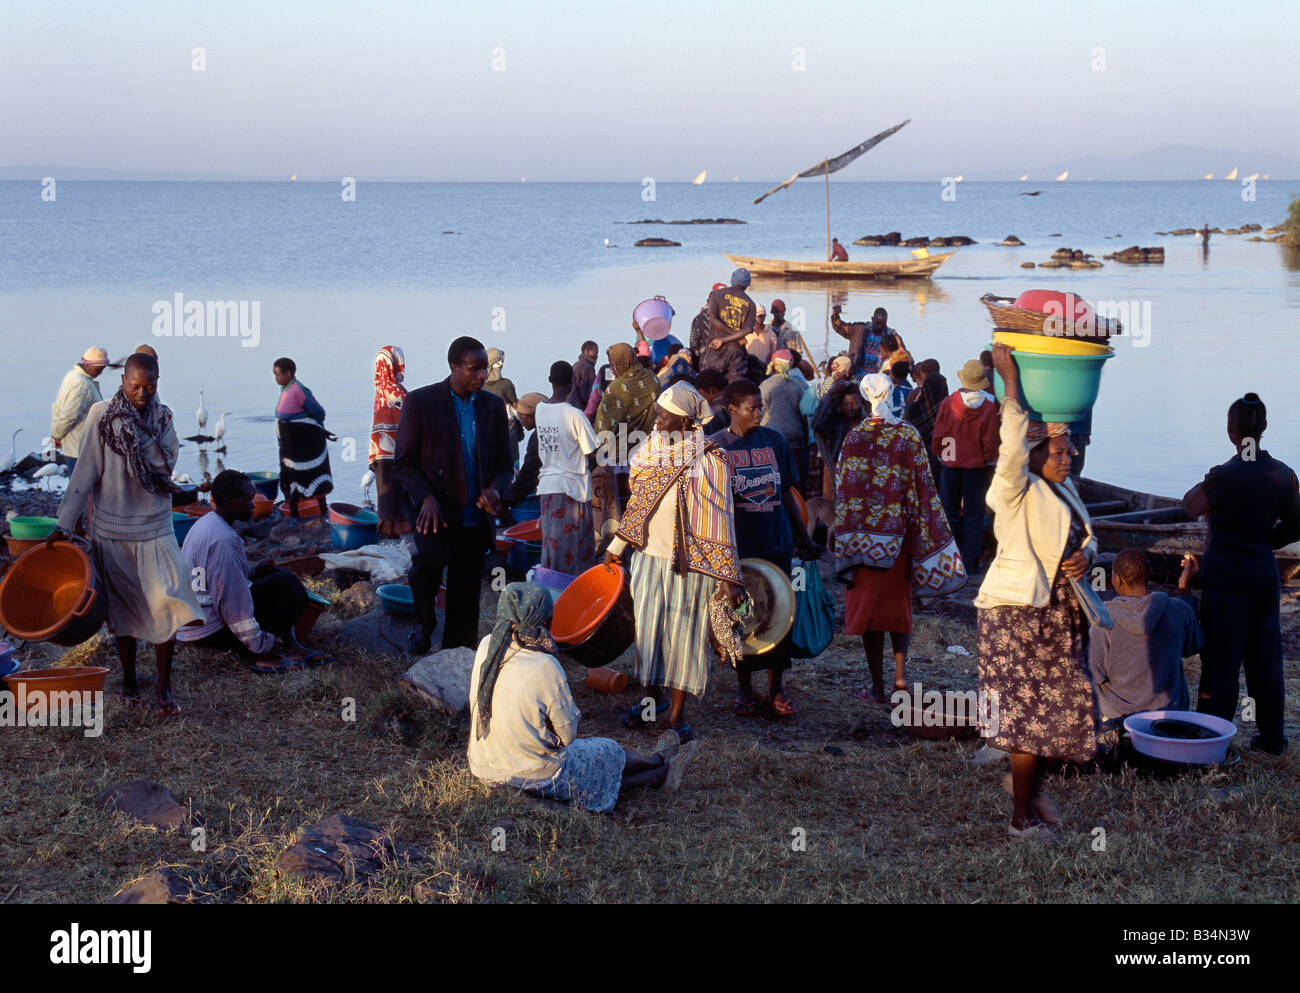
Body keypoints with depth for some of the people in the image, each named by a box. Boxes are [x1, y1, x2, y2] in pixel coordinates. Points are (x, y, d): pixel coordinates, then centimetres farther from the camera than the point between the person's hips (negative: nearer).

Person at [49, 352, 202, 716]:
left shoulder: (163, 416, 3)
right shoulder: (102, 415, -7)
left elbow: (168, 463, 0)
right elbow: (85, 472, -6)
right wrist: (65, 523, -8)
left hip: (155, 528, 1)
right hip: (112, 529, -1)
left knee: (165, 604, -8)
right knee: (122, 606, 10)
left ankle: (164, 686, 0)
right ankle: (128, 678, 26)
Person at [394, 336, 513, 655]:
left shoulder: (494, 406, 8)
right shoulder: (420, 401, -4)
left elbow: (505, 462, 13)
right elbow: (404, 462, -3)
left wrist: (495, 489, -9)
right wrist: (426, 498, -20)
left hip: (475, 513, 4)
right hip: (433, 506, -4)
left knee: (465, 595, 8)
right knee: (430, 554, -32)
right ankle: (423, 622, -6)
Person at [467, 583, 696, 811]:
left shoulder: (487, 646, -9)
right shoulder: (545, 668, -27)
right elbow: (567, 736, -15)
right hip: (534, 777, -7)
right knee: (612, 751, 19)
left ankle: (660, 775, 46)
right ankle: (658, 763, 49)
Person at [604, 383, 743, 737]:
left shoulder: (709, 461, -13)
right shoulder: (650, 451, 4)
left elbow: (719, 519, -14)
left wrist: (728, 575, -17)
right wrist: (616, 548, 20)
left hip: (689, 562, -5)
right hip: (649, 556, 5)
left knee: (683, 631, 3)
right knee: (647, 626, 9)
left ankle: (676, 711, 14)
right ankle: (654, 695, 28)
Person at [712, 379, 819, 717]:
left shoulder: (775, 441, 6)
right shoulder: (715, 446, -3)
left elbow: (786, 494, 13)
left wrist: (803, 538, 15)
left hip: (776, 544, 2)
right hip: (737, 548, -2)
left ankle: (776, 688, 17)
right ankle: (745, 689, 20)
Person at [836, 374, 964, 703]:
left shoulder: (854, 438, -7)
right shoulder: (909, 435, -5)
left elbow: (842, 491, -6)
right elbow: (923, 488, -4)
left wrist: (843, 542, -1)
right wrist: (926, 535, 4)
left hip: (862, 536, -1)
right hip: (899, 536, 2)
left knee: (868, 605, 6)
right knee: (899, 604, 18)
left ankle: (877, 687, 9)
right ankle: (900, 670, 0)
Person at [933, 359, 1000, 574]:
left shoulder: (948, 403, -11)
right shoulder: (989, 407, -13)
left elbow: (938, 437, -5)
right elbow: (989, 442, -10)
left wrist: (941, 454, 13)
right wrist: (990, 460, 7)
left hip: (951, 465, 1)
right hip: (977, 467, -1)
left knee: (950, 513, 14)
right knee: (974, 516, 8)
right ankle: (971, 563, 9)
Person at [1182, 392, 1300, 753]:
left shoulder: (1225, 476, -16)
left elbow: (1191, 506, -1)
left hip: (1225, 577, -5)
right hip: (1265, 575, 5)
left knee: (1221, 659, 2)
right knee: (1266, 658, 14)